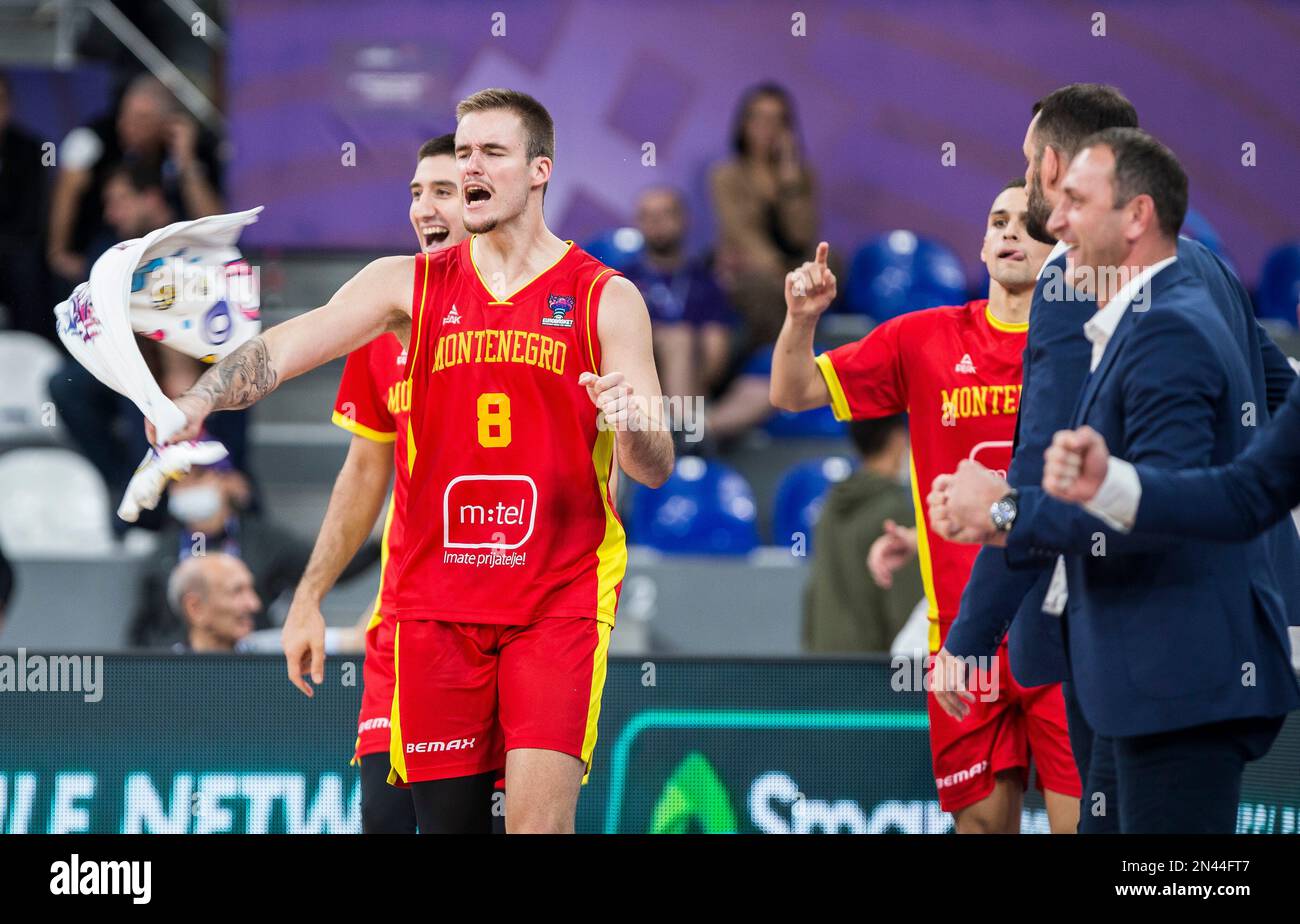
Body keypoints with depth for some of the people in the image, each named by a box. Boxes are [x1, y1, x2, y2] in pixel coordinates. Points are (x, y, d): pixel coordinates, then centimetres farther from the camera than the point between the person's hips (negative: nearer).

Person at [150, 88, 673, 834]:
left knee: (539, 818, -17)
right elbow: (285, 347, -5)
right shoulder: (411, 284, 7)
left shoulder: (605, 298, 1)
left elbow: (655, 470, -2)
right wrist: (201, 399, -24)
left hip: (558, 598, -3)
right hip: (437, 597, 3)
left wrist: (634, 424, -25)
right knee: (447, 817, 4)